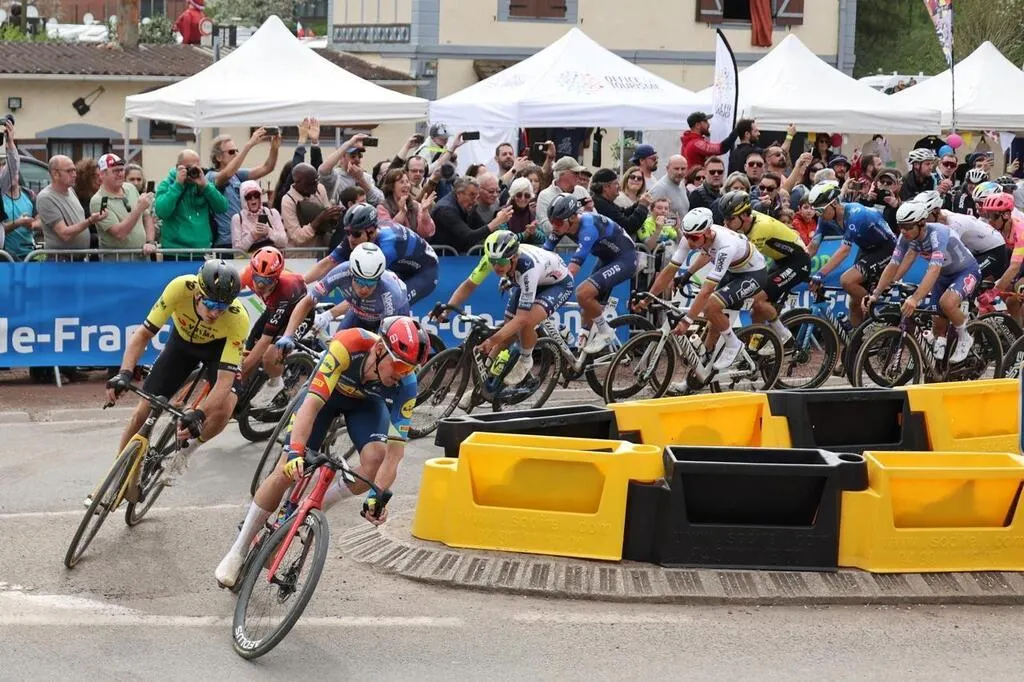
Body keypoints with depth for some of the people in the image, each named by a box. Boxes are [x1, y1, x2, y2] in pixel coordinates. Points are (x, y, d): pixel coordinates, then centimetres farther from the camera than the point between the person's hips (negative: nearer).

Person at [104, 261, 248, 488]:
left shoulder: (238, 319, -38)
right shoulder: (180, 288, -36)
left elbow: (224, 380, -38)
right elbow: (144, 334, -28)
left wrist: (198, 416, -52)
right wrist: (125, 373, -43)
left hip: (219, 347, -2)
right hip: (183, 340, 2)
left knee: (224, 408, -26)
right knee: (145, 408, -6)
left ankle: (185, 452, 4)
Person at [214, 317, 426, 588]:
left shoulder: (405, 385, -33)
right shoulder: (348, 345, -41)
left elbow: (395, 450, -31)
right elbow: (312, 404, -44)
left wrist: (378, 495, -43)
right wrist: (295, 452, -57)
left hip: (366, 401, 2)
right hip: (324, 391, -2)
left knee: (375, 459, -27)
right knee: (286, 472, -12)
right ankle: (238, 552, 3)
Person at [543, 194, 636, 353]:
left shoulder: (588, 226, -33)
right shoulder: (562, 226, -11)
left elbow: (573, 266, -39)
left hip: (625, 259, -9)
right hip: (606, 259, 9)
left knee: (583, 293, -24)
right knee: (590, 308, 8)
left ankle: (605, 332, -4)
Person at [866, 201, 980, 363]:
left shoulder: (937, 234, -36)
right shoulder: (906, 237, -17)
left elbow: (934, 270, -48)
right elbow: (892, 266, -12)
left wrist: (915, 299, -59)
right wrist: (875, 295, -23)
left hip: (966, 271, -7)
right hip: (944, 275, 7)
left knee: (947, 302, -32)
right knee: (938, 325, 0)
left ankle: (965, 338, -8)